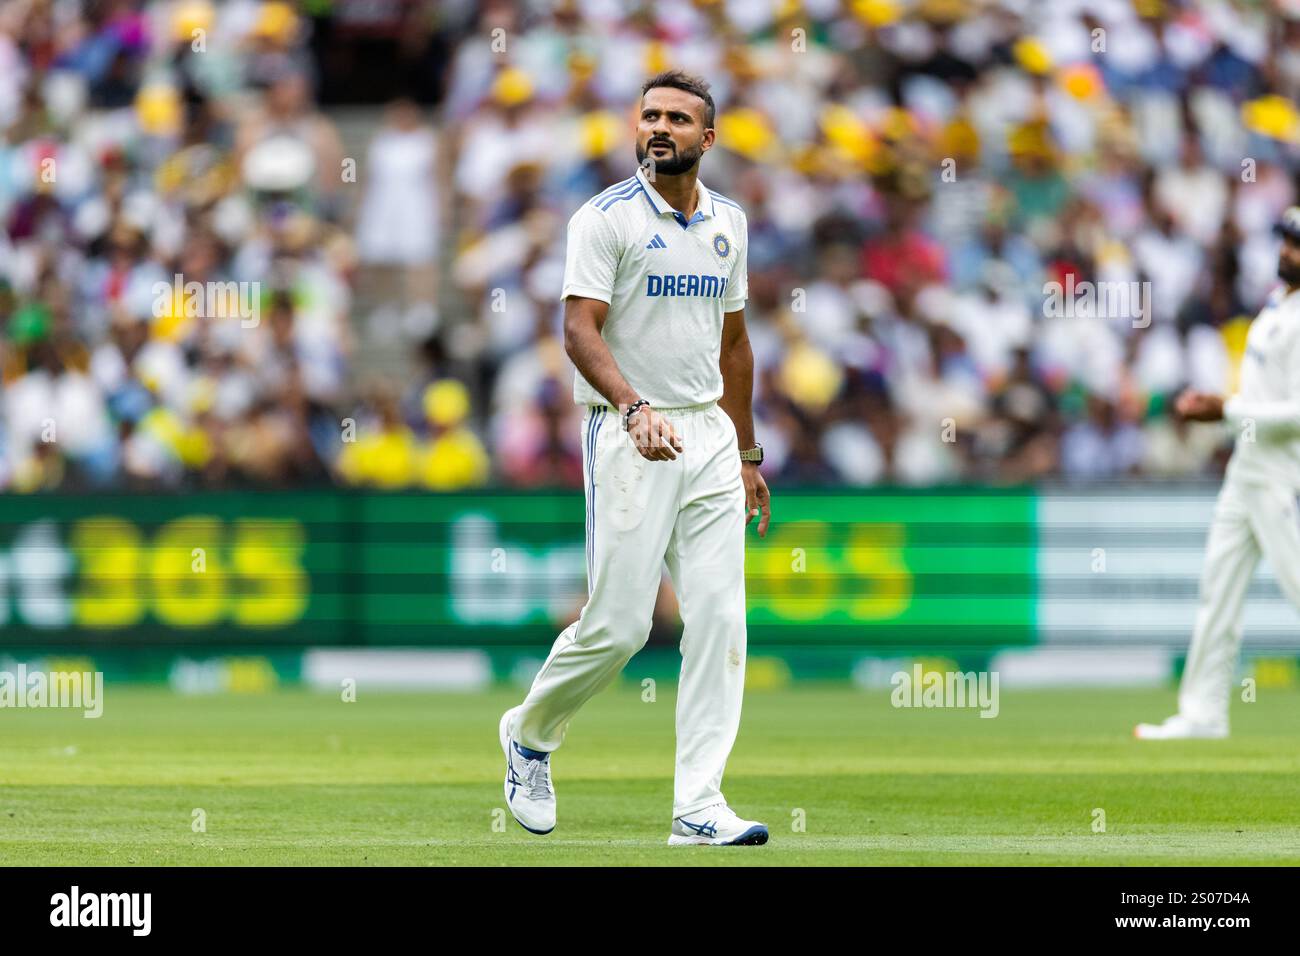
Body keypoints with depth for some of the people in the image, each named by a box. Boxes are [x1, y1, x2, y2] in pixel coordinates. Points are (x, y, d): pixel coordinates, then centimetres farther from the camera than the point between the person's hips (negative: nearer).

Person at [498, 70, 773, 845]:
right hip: (628, 436, -6)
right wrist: (633, 407, -33)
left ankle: (699, 806, -4)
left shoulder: (728, 223, 12)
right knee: (619, 624, -7)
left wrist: (747, 455, 20)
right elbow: (580, 330, -17)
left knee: (720, 619, -4)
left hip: (710, 433, 6)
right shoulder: (608, 219, -7)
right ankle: (530, 734, 21)